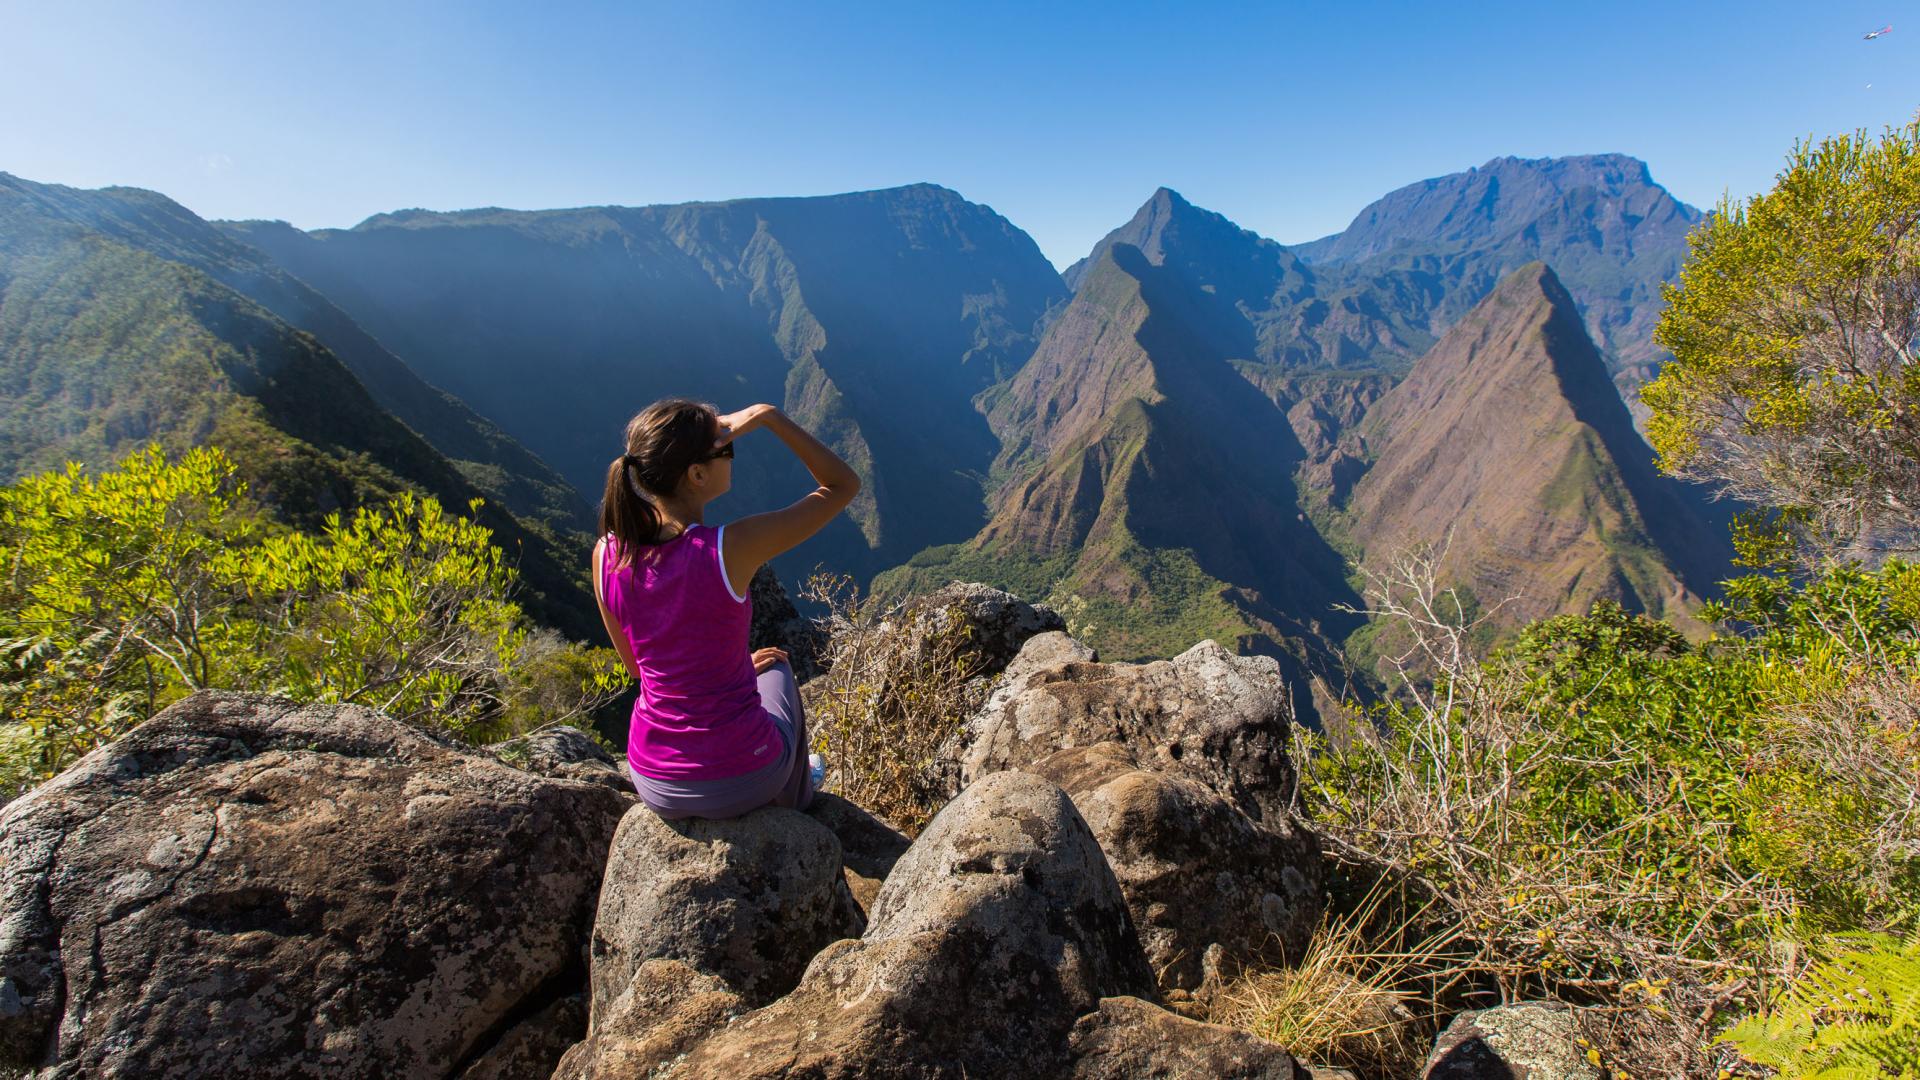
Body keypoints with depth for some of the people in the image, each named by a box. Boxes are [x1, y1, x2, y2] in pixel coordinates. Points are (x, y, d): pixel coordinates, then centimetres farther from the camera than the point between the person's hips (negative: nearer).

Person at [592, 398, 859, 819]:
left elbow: (636, 665, 7)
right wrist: (768, 416, -15)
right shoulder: (730, 548, -26)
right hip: (741, 781, -4)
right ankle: (794, 801, 55)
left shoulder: (605, 554, -9)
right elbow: (844, 485, -14)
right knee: (777, 670, 31)